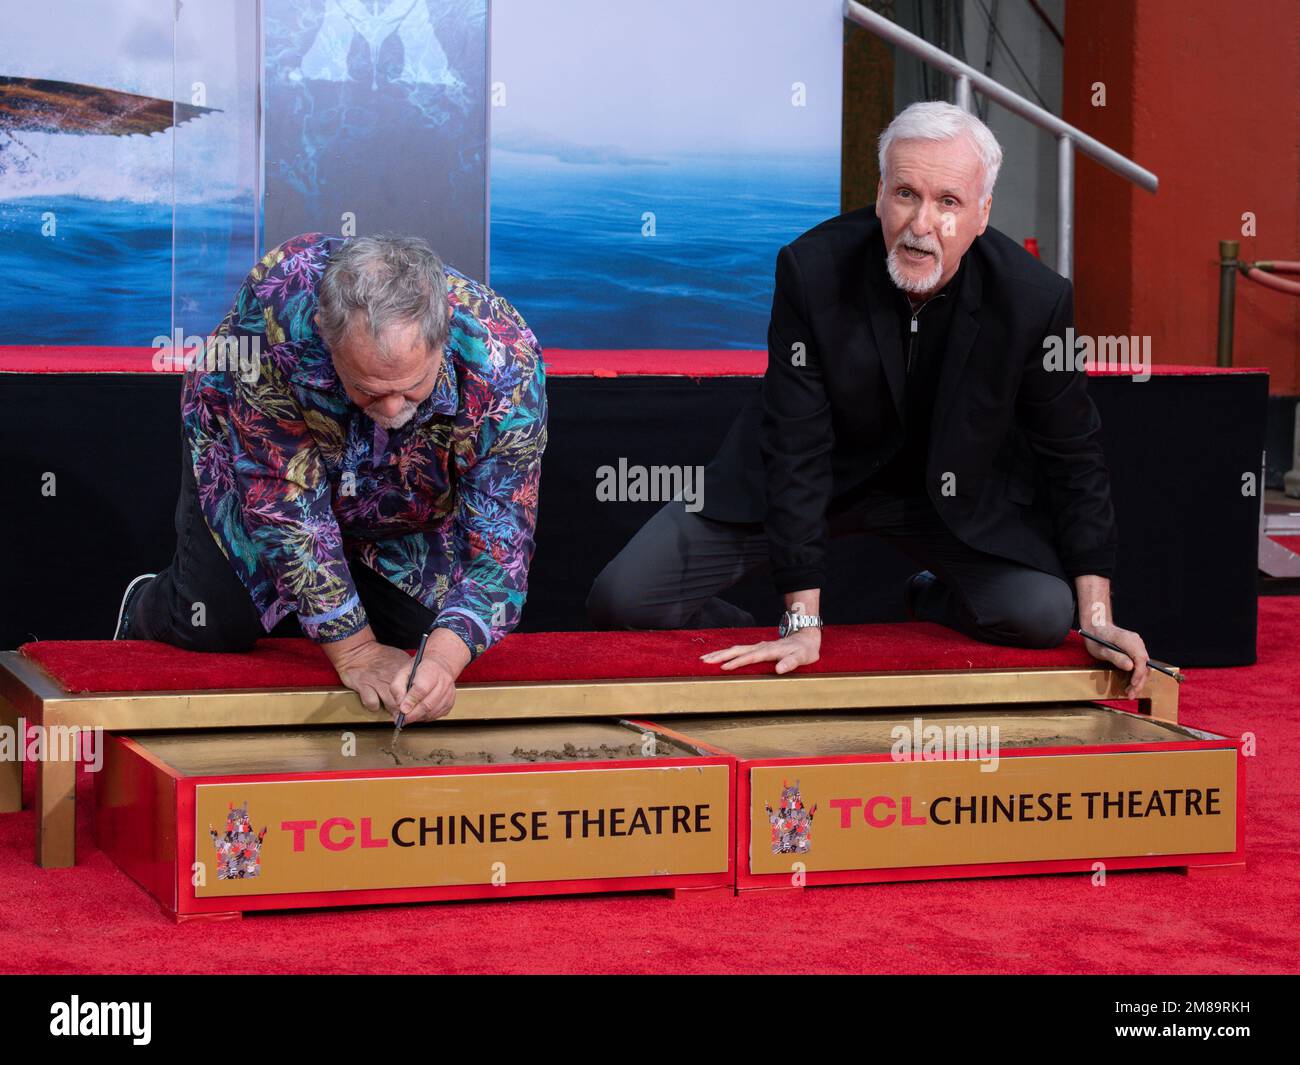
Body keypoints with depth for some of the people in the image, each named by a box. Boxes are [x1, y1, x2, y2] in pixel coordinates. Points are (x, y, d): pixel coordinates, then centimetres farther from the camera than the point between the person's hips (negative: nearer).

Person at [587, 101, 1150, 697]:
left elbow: (1072, 454, -10)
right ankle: (749, 644, 18)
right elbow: (797, 448, -25)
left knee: (1044, 616, -23)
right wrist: (802, 623, -27)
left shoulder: (1036, 299, -23)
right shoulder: (812, 269, -26)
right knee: (621, 601, -15)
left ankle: (933, 601, 13)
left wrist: (1096, 619, -14)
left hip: (953, 488, 2)